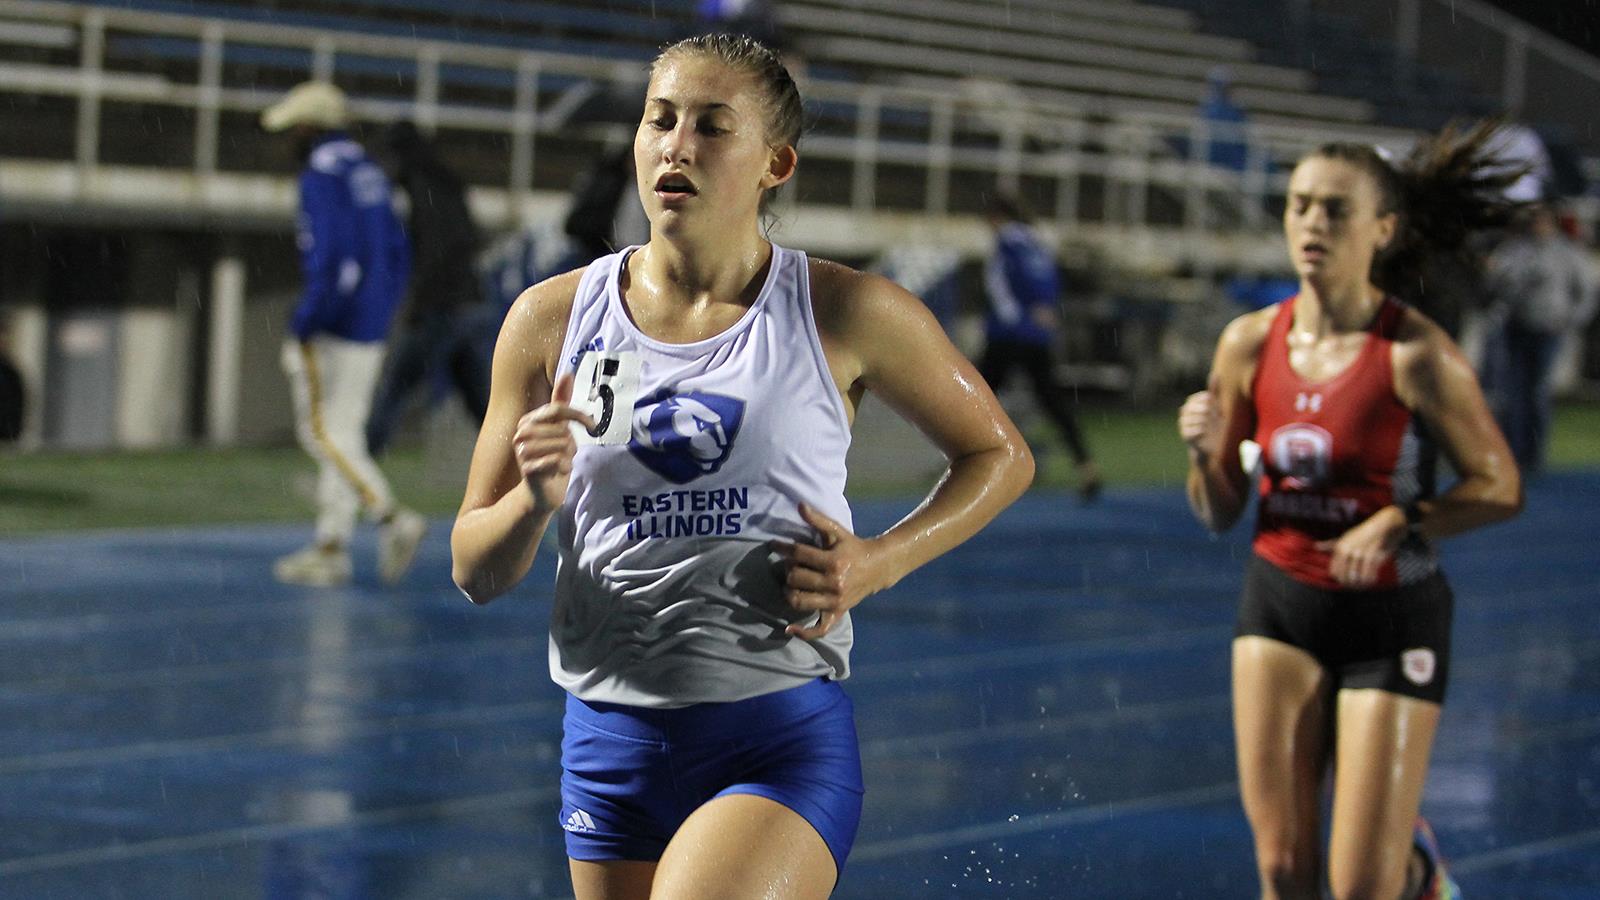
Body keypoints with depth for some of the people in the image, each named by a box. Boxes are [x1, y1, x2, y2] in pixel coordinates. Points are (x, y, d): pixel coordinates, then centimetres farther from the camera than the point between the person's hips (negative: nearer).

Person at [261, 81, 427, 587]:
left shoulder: (322, 177, -13)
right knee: (344, 433, 10)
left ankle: (391, 518, -16)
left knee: (321, 433, -5)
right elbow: (397, 255, 18)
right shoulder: (370, 175, 15)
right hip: (370, 331, 9)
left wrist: (304, 324, -18)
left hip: (333, 328, -9)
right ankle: (331, 548, 11)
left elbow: (329, 256, -22)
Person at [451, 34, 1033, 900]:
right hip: (610, 740, 4)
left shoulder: (845, 314, -2)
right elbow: (475, 573, 6)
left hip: (785, 742, -4)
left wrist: (879, 562, -5)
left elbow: (1000, 456, 11)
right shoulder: (552, 318, 3)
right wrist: (534, 500, -16)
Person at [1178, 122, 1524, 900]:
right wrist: (1206, 452, -16)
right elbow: (1218, 514, 5)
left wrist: (1400, 524, -22)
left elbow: (1500, 487, -8)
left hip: (1392, 617, -3)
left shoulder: (1415, 354, -15)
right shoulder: (1249, 344, -3)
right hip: (1280, 607, 4)